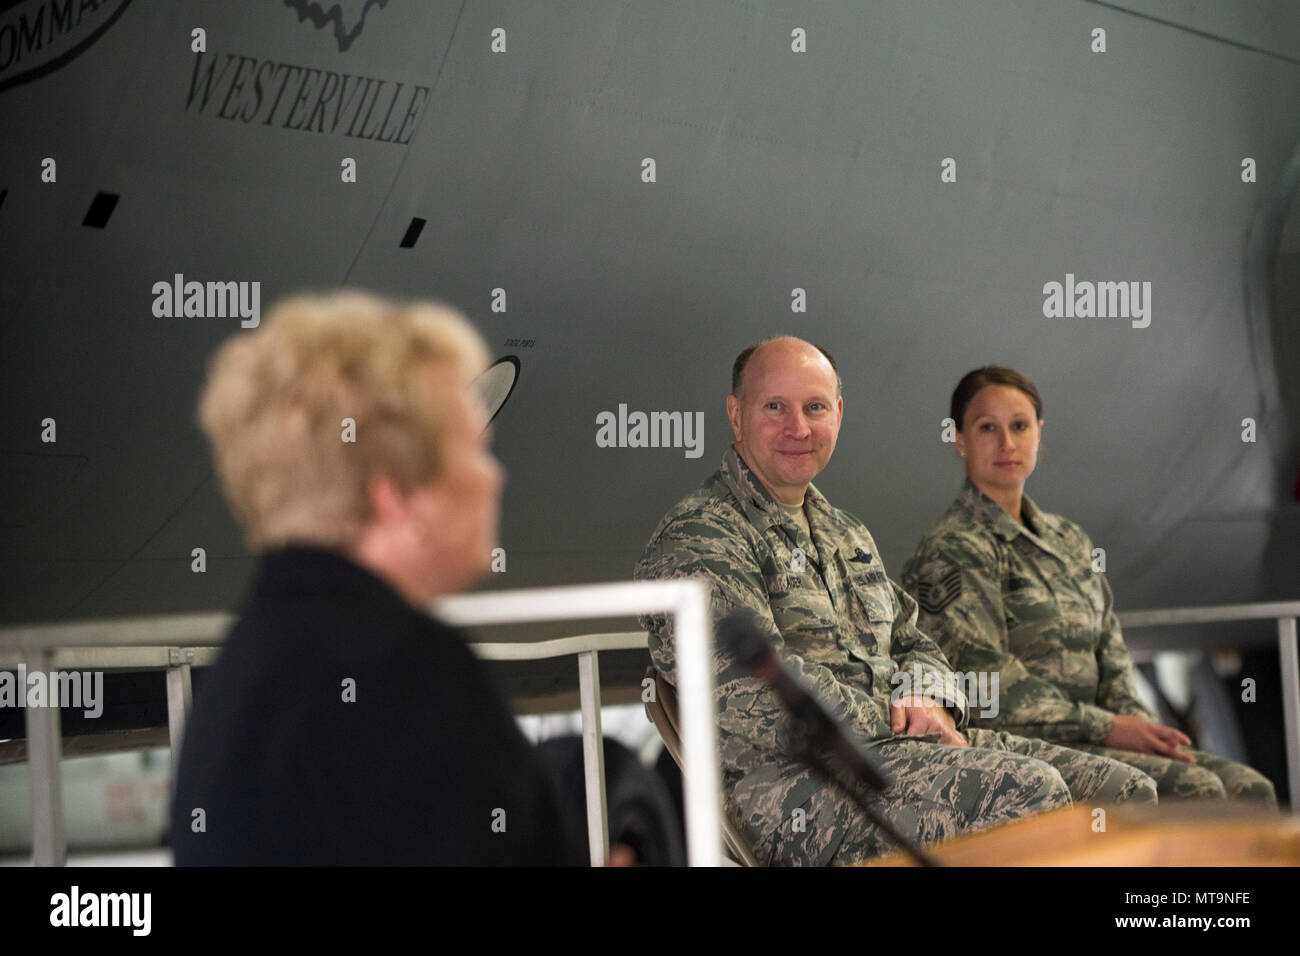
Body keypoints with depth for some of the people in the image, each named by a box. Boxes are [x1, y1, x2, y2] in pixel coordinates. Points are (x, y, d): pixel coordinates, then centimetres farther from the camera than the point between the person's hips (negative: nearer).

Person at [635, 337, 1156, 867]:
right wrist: (892, 721, -12)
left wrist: (928, 703, 2)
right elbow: (755, 690, -17)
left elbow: (912, 646, 27)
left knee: (1124, 791, -6)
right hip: (789, 779, -9)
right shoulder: (696, 539, -5)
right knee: (1025, 791, -30)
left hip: (897, 743, 9)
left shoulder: (846, 535, 25)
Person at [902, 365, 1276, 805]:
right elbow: (990, 686, -13)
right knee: (1193, 790, -26)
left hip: (1083, 736, 8)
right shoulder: (948, 550, -5)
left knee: (1249, 789, -13)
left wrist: (1139, 725, -2)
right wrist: (1108, 729, -16)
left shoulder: (1069, 540, 21)